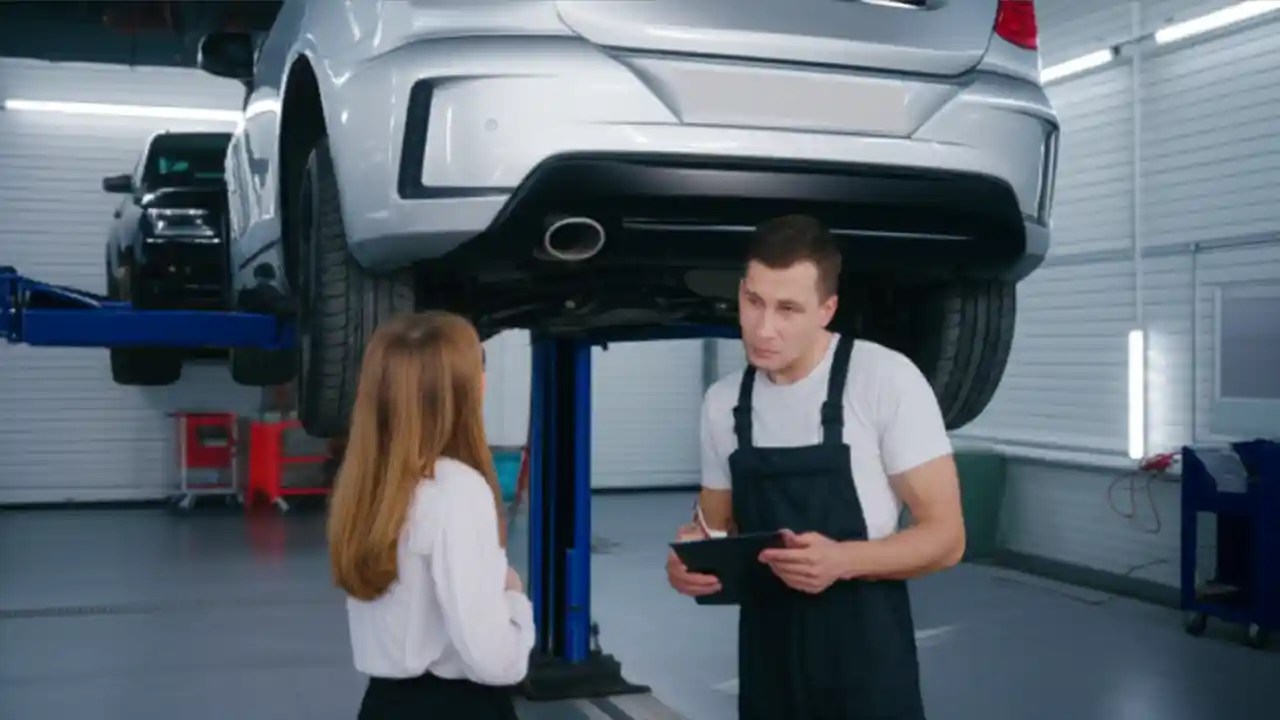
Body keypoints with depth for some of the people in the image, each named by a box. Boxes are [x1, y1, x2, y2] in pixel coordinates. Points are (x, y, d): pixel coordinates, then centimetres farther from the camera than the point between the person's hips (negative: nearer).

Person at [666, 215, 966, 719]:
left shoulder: (886, 379, -13)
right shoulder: (722, 402, 3)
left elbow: (945, 536, -11)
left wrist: (842, 560, -27)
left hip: (864, 659, -4)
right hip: (765, 657, 5)